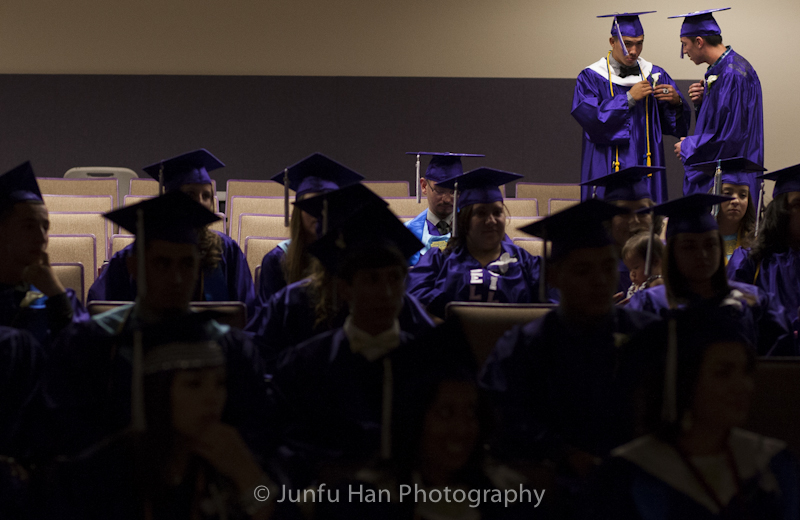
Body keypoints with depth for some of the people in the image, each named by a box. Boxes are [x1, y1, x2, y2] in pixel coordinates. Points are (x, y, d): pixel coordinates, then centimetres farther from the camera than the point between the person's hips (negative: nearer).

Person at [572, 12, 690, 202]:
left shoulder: (655, 75, 10)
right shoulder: (591, 77, 0)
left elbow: (677, 125, 7)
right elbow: (589, 119, -16)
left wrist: (676, 102, -14)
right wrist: (629, 99, -16)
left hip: (646, 169, 3)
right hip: (608, 170, -3)